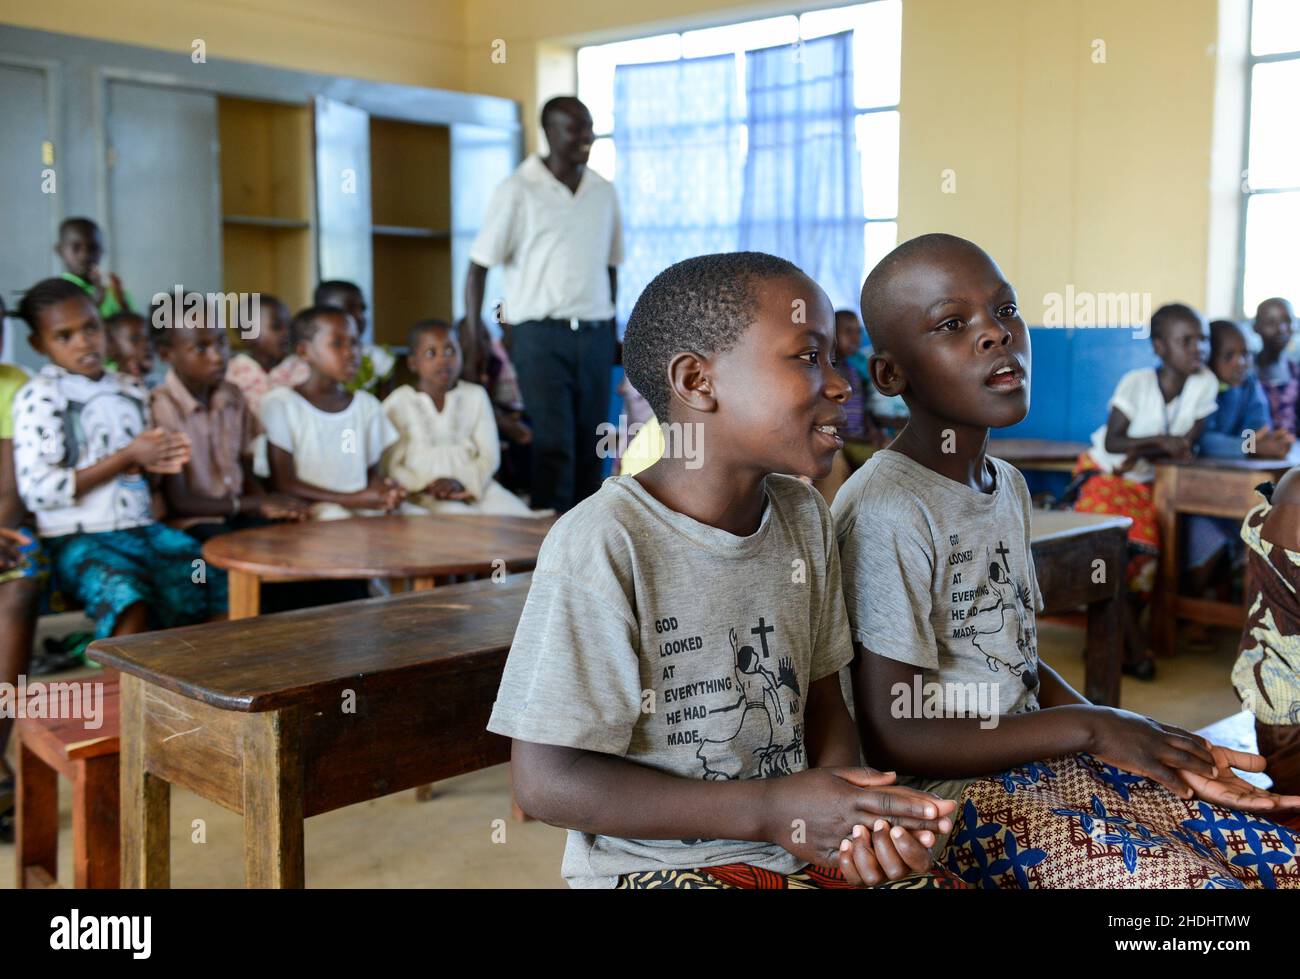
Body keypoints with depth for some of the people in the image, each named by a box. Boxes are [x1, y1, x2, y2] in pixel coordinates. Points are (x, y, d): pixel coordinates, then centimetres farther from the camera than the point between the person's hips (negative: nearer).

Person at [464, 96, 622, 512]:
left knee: (590, 447, 5)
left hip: (596, 336, 5)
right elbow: (479, 266, -2)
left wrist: (609, 329, 14)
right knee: (554, 446, -8)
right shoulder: (518, 191, -3)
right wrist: (471, 340, -7)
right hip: (541, 335, -4)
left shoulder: (604, 191, 11)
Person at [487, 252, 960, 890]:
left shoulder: (803, 518, 5)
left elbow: (821, 700, 12)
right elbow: (547, 782, -18)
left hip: (801, 851, 5)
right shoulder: (603, 542, -18)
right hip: (654, 864, -5)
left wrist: (858, 810, -10)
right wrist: (770, 809, -18)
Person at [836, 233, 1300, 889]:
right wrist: (1087, 727, -14)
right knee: (1190, 880, -21)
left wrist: (1157, 748, 1)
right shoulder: (888, 511, -19)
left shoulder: (1009, 487, 10)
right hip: (949, 789, -8)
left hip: (1036, 757, 8)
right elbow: (892, 738, -18)